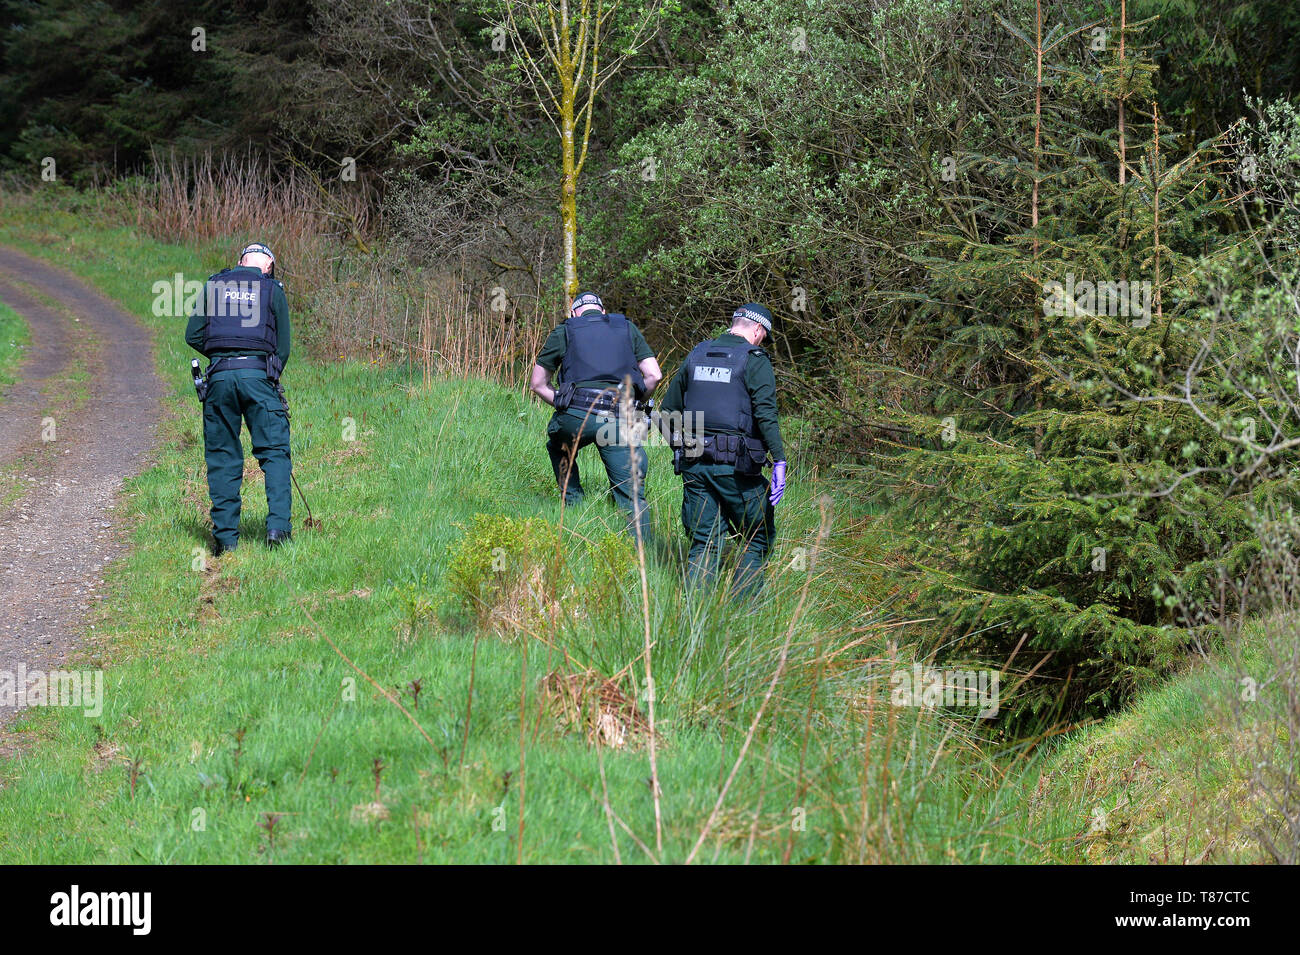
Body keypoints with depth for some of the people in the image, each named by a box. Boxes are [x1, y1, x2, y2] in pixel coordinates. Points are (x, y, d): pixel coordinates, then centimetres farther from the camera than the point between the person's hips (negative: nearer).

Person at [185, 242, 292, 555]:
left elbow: (193, 335, 11)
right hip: (259, 375, -2)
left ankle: (225, 537, 5)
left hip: (220, 376, 2)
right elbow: (283, 347, 8)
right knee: (274, 453, 3)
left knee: (222, 459, 7)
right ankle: (277, 527, -10)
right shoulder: (273, 290, 9)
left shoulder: (214, 286, 13)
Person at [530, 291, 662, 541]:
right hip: (620, 421, 1)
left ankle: (573, 505, 26)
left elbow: (538, 384, 20)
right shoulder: (628, 329, 20)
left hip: (577, 416, 0)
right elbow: (654, 376, 12)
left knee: (559, 448, 34)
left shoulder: (564, 332, 18)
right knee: (632, 495, 4)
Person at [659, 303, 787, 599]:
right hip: (735, 465, -5)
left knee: (704, 544, 9)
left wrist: (679, 447, 30)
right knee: (756, 540, 9)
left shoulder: (696, 355, 14)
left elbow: (668, 411, 18)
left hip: (693, 464, 5)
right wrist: (779, 460, -16)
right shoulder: (754, 360, -3)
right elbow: (766, 414, -15)